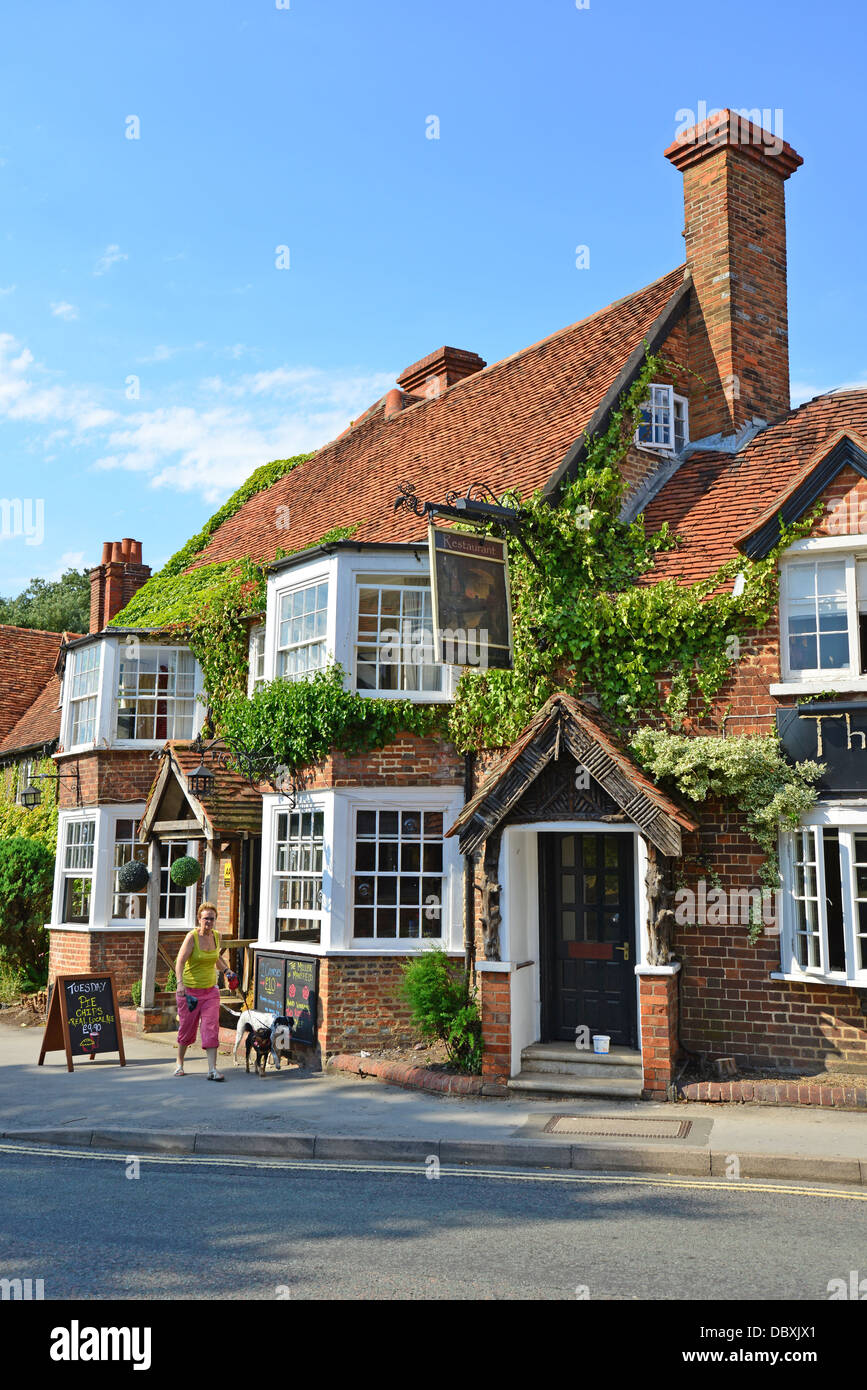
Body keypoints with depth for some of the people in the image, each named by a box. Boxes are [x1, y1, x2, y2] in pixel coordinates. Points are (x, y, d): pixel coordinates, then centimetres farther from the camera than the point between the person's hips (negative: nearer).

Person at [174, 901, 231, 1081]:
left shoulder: (216, 935, 5)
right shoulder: (192, 936, -13)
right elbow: (180, 961, -21)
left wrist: (227, 970, 15)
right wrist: (180, 983, -34)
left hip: (210, 990, 4)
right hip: (190, 990, -4)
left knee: (211, 1029, -7)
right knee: (187, 1029, 7)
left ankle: (212, 1069, -7)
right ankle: (179, 1064, 31)